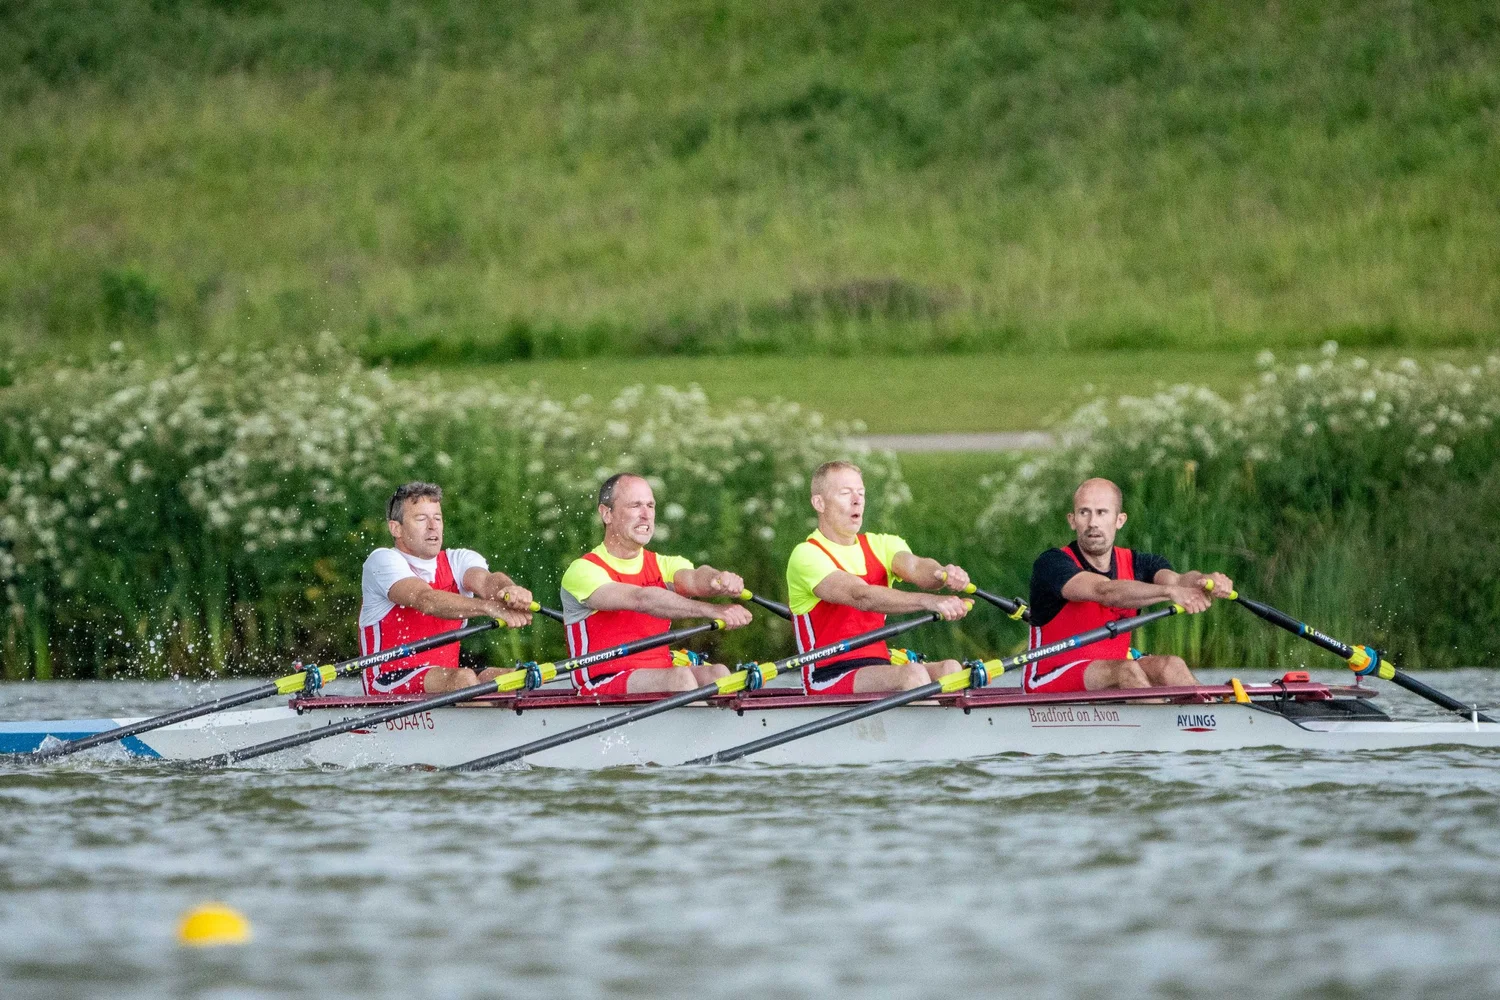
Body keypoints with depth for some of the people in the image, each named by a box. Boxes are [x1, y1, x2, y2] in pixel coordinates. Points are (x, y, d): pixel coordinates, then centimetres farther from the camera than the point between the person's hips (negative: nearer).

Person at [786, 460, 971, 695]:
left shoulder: (880, 546, 15)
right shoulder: (807, 555, -7)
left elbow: (915, 567, -8)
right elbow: (862, 597, -23)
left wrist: (945, 574, -34)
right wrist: (928, 601, -38)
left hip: (878, 670, 7)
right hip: (828, 679, -7)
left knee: (949, 669, -21)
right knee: (912, 674, -31)